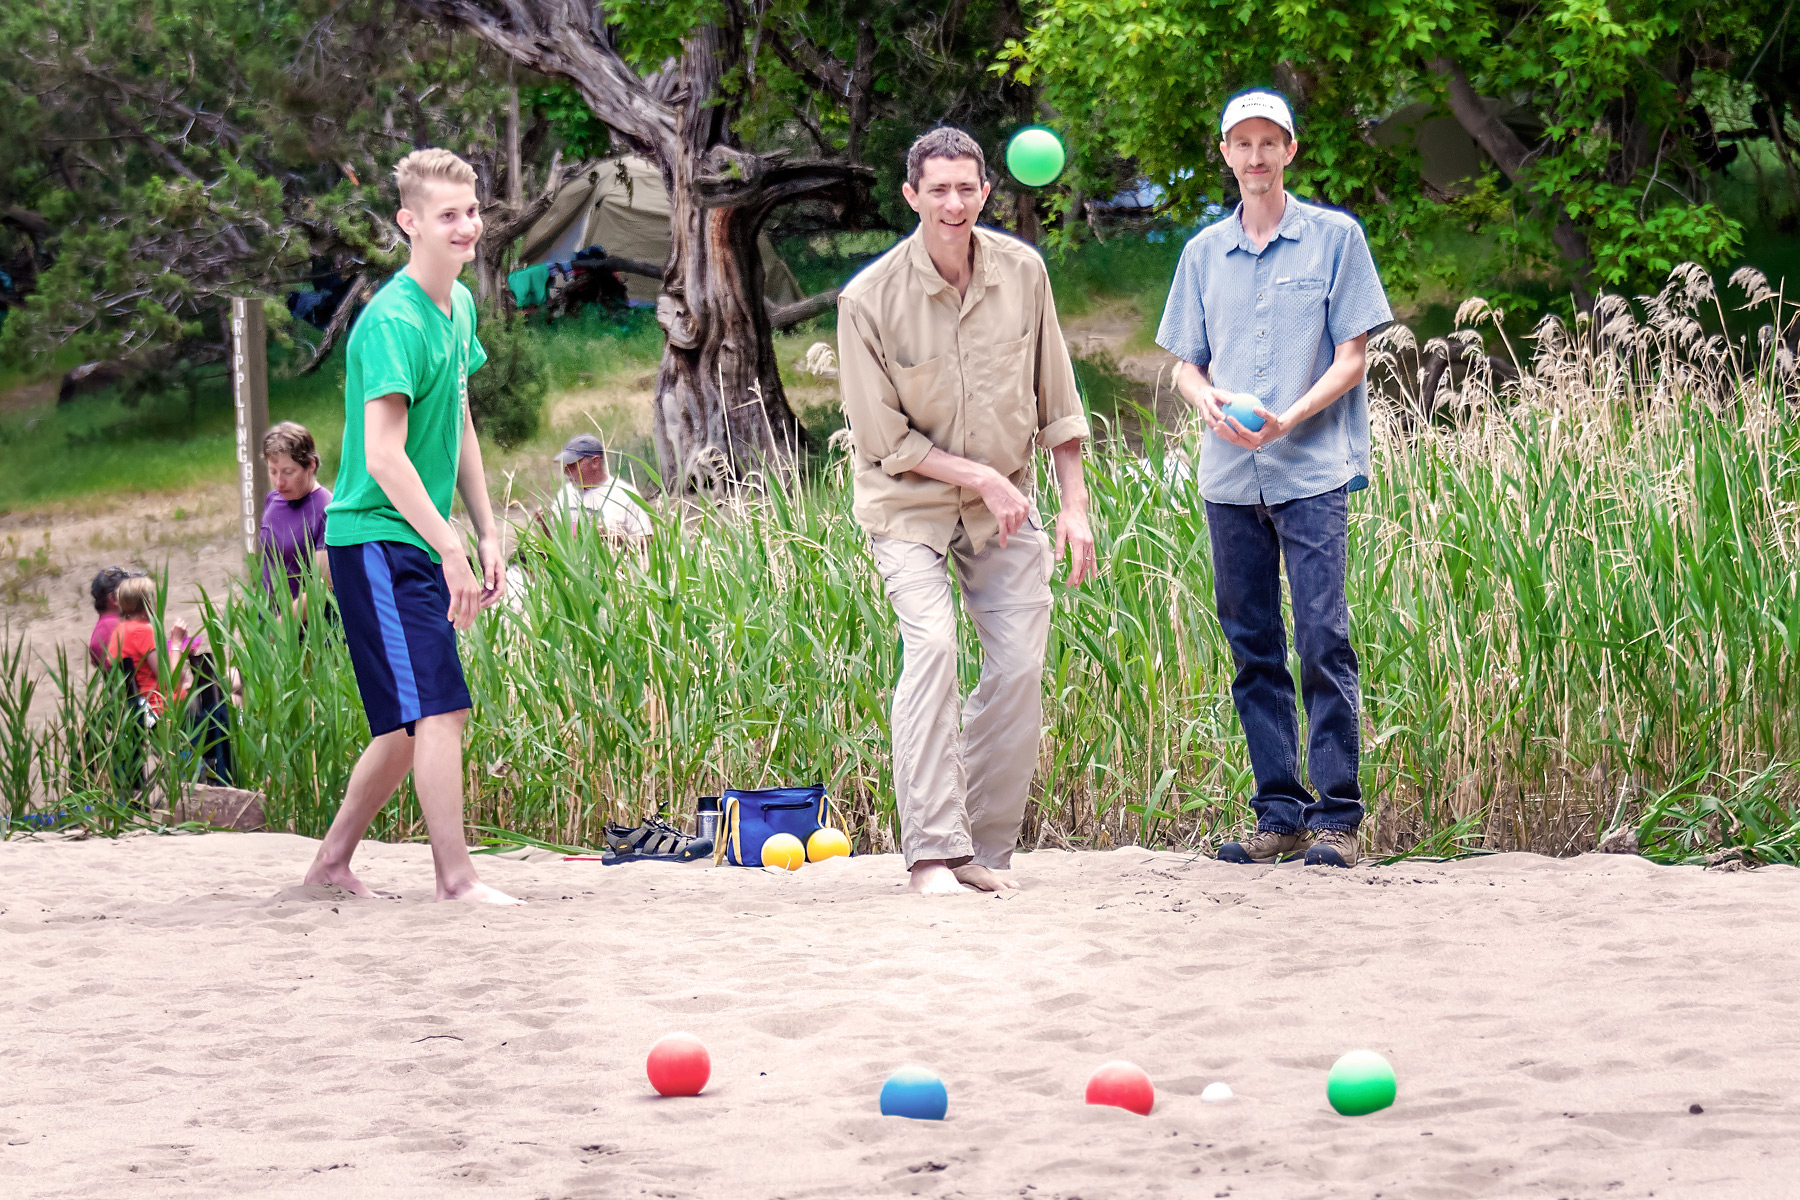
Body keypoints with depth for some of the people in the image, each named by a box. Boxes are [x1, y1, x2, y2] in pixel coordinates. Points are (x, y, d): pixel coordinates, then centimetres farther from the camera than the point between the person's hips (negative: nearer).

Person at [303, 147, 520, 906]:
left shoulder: (459, 305, 11)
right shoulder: (393, 321, -17)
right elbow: (383, 456, -23)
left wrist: (487, 533, 16)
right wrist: (449, 549, -25)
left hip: (419, 542, 9)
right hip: (376, 538, -9)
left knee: (414, 720, 12)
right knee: (438, 707, -13)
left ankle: (332, 861, 22)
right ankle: (456, 878, -11)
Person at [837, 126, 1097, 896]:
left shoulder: (1022, 273, -3)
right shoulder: (870, 299, -16)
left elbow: (1055, 401, 7)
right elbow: (882, 439, -11)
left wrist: (1074, 506, 3)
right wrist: (980, 476, -15)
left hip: (1005, 504, 4)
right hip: (910, 502, -4)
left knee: (1019, 665, -5)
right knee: (931, 644, -23)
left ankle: (985, 849, 7)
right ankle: (931, 850, -22)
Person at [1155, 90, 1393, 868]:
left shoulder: (1334, 238, 4)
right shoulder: (1204, 252, 15)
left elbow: (1350, 356, 0)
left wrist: (1289, 419, -15)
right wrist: (1206, 400, -6)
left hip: (1313, 473, -4)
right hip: (1228, 476, 4)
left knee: (1324, 642, -11)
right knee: (1253, 649, 5)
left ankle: (1337, 816, -8)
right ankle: (1279, 813, 11)